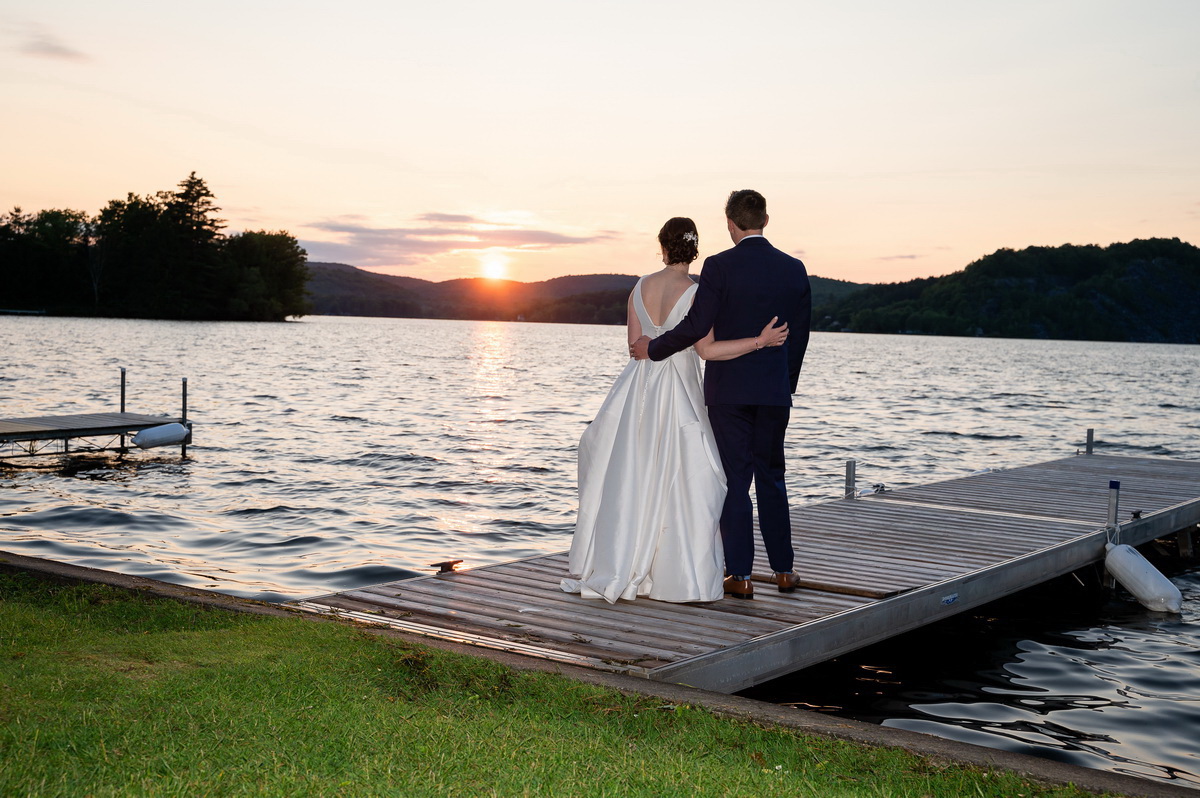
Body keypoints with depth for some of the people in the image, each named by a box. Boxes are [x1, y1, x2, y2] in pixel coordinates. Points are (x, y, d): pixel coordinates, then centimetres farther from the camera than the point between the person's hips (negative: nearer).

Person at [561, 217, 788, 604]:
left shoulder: (640, 287, 3)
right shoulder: (694, 292, -11)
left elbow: (635, 345, 7)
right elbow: (707, 349, -14)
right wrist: (759, 340, -13)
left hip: (637, 391, 5)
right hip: (677, 393, -5)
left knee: (628, 477, 12)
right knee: (681, 481, 2)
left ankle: (613, 567, 18)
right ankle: (679, 575, 4)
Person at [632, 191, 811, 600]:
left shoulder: (719, 266, -11)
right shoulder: (794, 269, 4)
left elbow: (697, 326, -15)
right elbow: (799, 335, 9)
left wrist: (652, 348, 0)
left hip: (728, 389, -4)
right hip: (774, 392, 4)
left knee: (735, 480, 2)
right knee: (771, 477, 15)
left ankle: (740, 575, 4)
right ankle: (783, 569, 20)